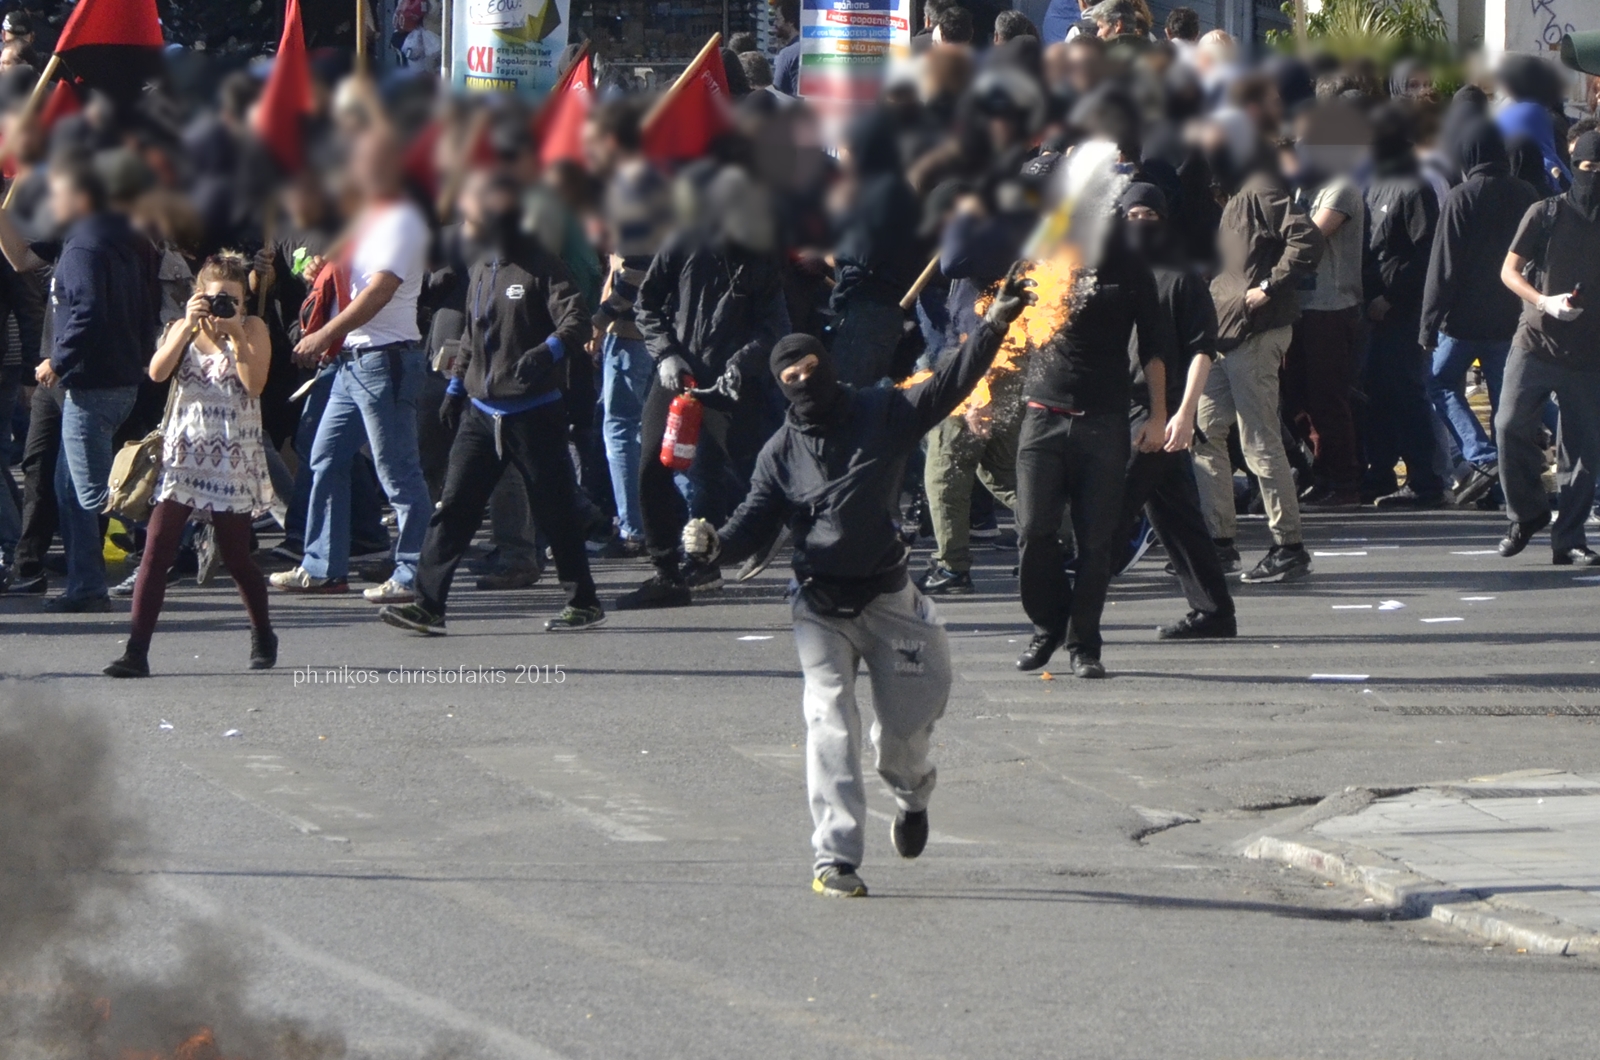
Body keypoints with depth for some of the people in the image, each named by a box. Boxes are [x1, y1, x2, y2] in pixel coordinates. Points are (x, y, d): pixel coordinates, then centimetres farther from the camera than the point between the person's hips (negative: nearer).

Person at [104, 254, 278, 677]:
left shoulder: (253, 329, 0)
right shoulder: (182, 329, 7)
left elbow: (254, 384, -13)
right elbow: (157, 372, -11)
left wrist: (236, 336, -19)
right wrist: (188, 326, -17)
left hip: (233, 460, -1)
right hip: (184, 455, 1)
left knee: (235, 555, 6)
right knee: (156, 550, -11)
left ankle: (263, 637, 31)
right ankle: (136, 651, -13)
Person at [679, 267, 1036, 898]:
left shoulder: (883, 415, 2)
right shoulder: (781, 453, 3)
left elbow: (949, 386, -4)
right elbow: (757, 525, 0)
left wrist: (994, 324, -14)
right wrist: (716, 543, -21)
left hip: (888, 597, 0)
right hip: (820, 604, 0)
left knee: (906, 723, 6)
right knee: (830, 723, -13)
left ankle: (910, 792, 44)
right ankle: (835, 858, -14)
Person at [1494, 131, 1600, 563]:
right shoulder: (1546, 214, 2)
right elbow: (1509, 271, 1)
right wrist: (1545, 302, -15)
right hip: (1536, 342, -2)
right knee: (1511, 424, -14)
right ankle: (1526, 513, 7)